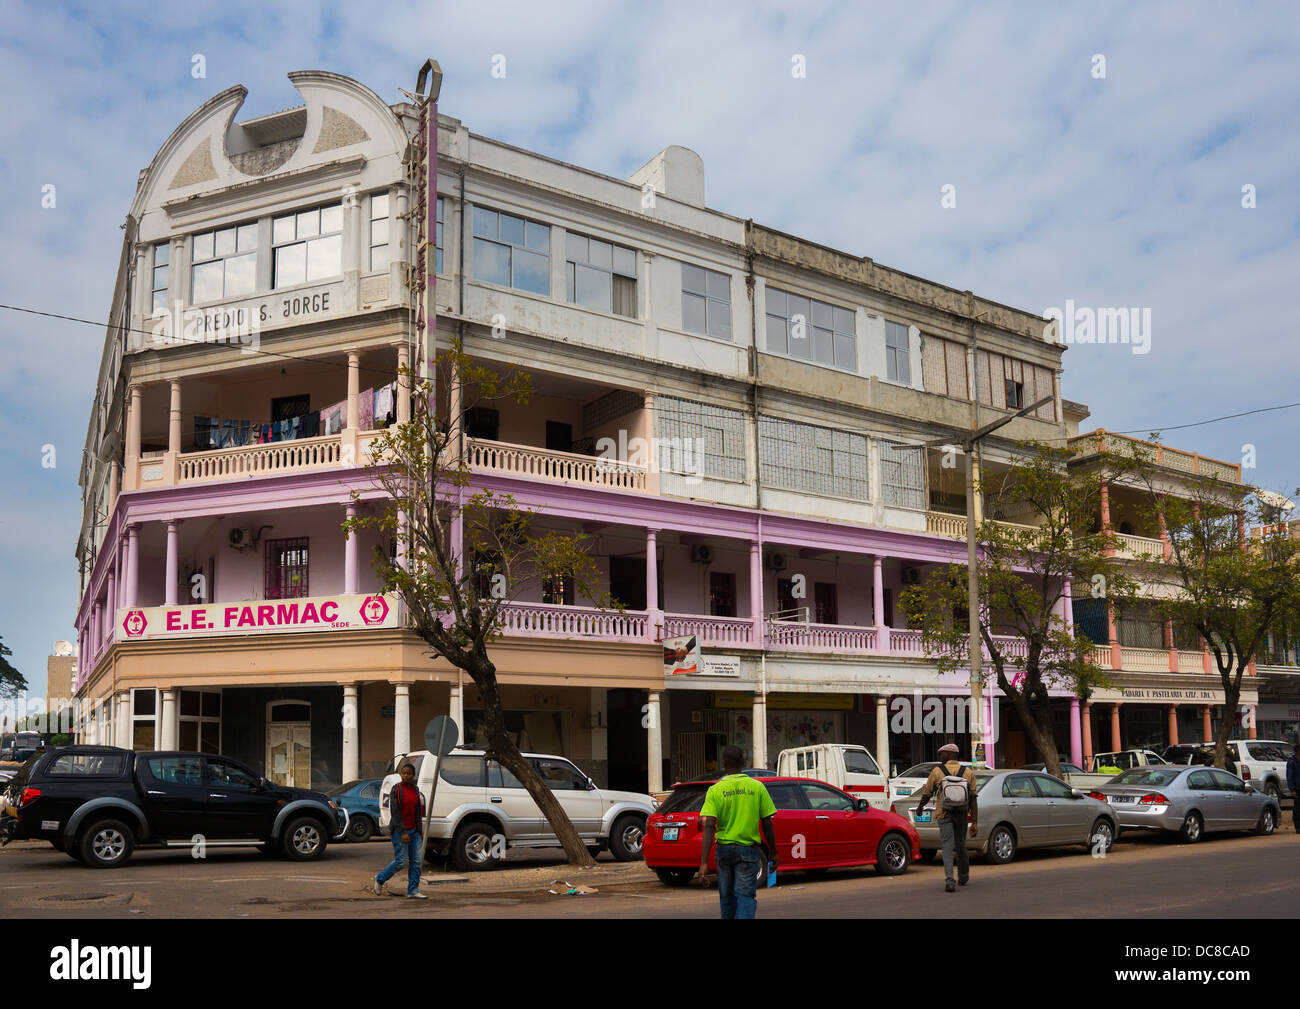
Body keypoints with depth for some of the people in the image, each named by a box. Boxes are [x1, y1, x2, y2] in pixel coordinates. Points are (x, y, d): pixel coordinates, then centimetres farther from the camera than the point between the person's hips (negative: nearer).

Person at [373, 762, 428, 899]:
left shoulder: (416, 790, 9)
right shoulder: (396, 789, -10)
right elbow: (395, 813, -15)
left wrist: (419, 831, 15)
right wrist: (403, 832, -20)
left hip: (413, 830, 6)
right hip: (399, 830, -6)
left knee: (416, 861, 2)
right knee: (401, 861, -5)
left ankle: (413, 891, 7)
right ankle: (379, 880, 15)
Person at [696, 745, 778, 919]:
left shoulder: (715, 790, -5)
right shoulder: (757, 787, -3)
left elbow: (709, 826, -13)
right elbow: (767, 825, -1)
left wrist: (704, 863, -15)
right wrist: (773, 854, 11)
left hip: (724, 848, 1)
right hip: (748, 848, -1)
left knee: (727, 897, 16)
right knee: (745, 895, -4)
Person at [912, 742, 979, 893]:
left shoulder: (937, 772, -2)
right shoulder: (969, 773, 2)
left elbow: (926, 794, 6)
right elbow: (973, 800, -3)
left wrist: (919, 807, 25)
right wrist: (975, 823, -3)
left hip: (944, 814, -2)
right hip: (961, 814, 2)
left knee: (948, 846, -4)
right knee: (960, 846, 18)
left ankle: (949, 879, -22)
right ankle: (963, 878, 34)